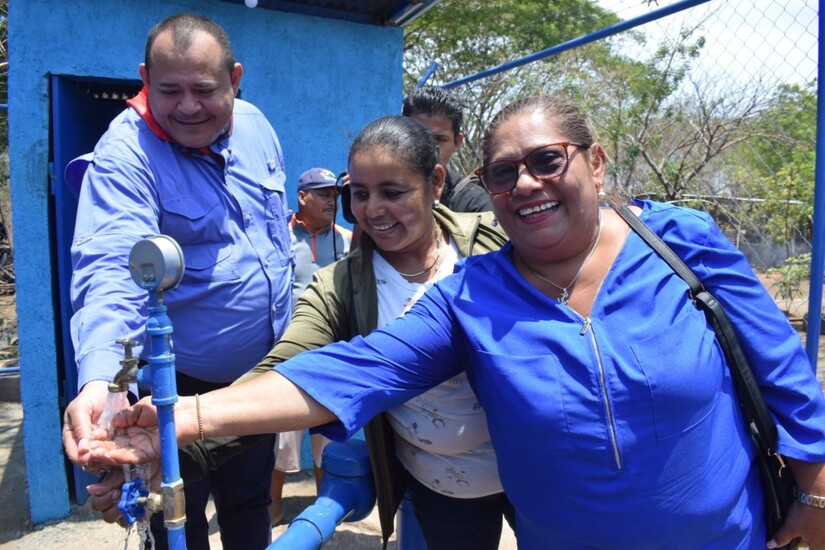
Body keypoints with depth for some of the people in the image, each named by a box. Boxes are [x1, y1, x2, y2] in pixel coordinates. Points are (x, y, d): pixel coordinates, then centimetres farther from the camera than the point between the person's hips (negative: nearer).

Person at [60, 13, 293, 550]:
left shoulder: (256, 125, -2)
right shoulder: (126, 152, -21)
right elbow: (111, 270, -35)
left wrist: (296, 316, 14)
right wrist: (99, 378, -50)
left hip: (264, 373, 5)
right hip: (180, 384, -5)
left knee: (251, 499, 23)